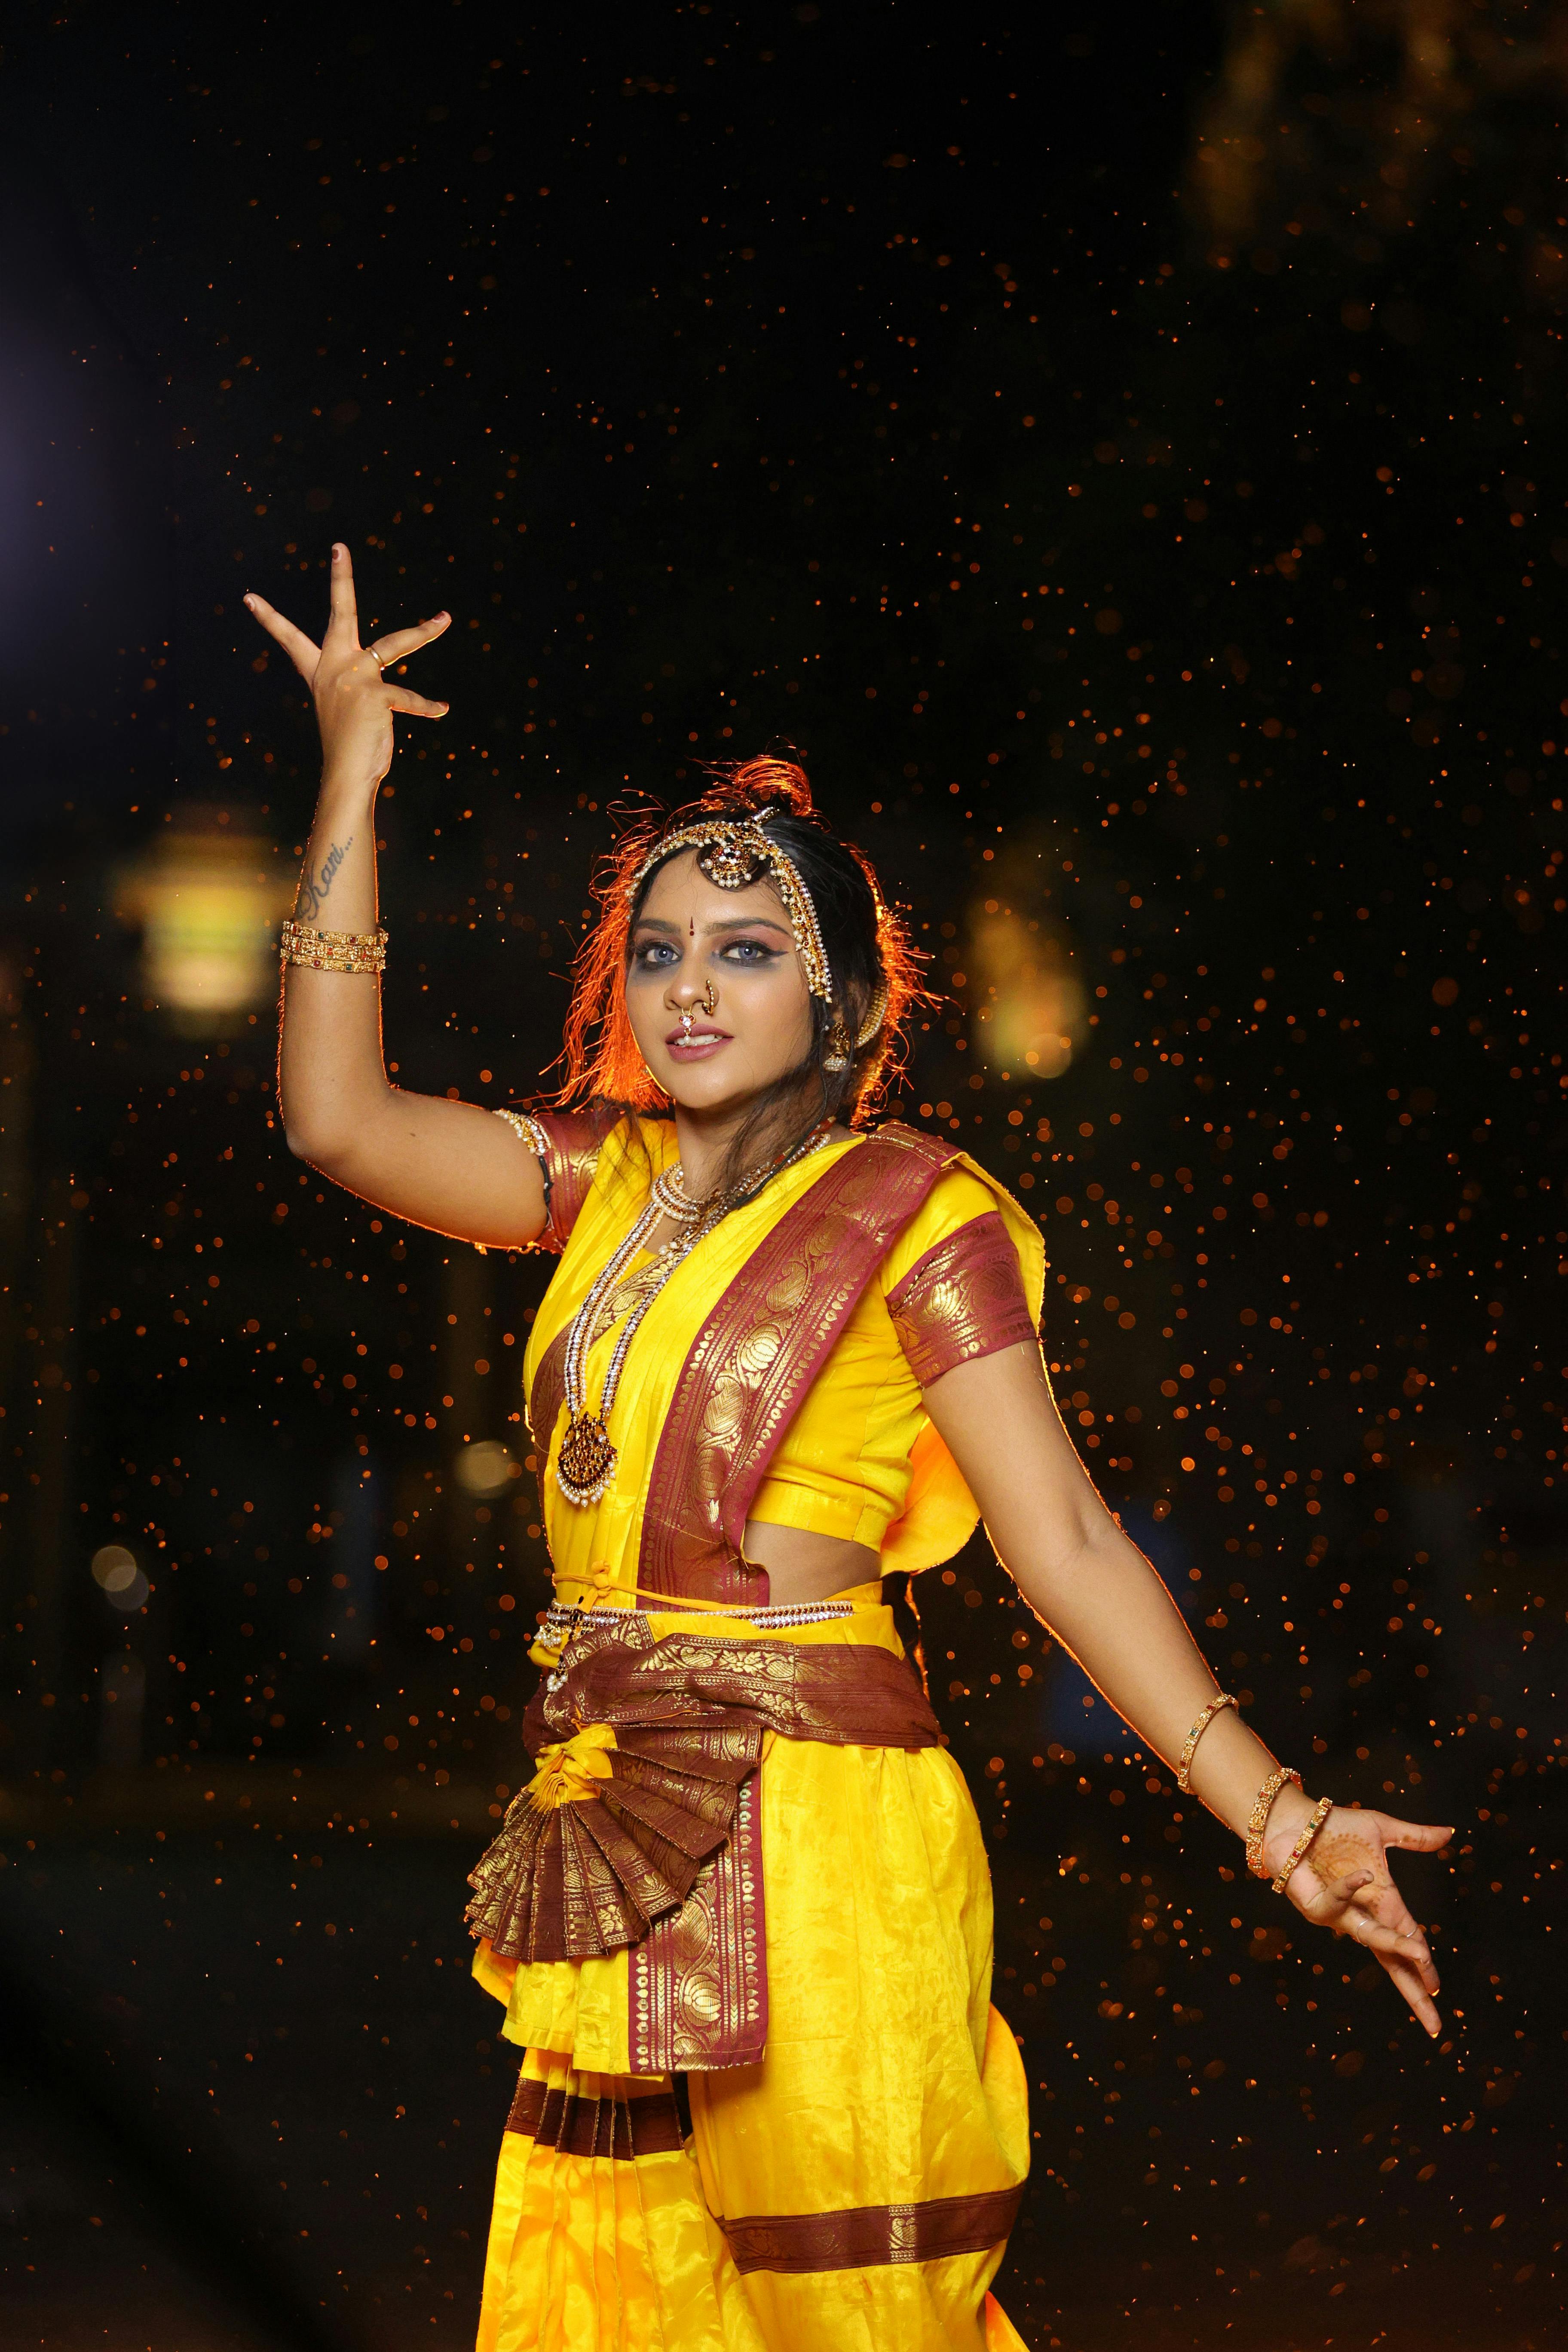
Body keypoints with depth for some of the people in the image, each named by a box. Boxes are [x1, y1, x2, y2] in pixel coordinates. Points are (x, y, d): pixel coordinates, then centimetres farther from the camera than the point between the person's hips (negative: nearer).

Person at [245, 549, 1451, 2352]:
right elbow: (340, 1119, 10)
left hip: (807, 1843, -6)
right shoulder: (607, 1184, 14)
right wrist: (352, 782, 10)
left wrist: (1272, 1815, -14)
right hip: (609, 1843, 6)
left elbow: (1064, 1546, -6)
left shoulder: (912, 1214, -3)